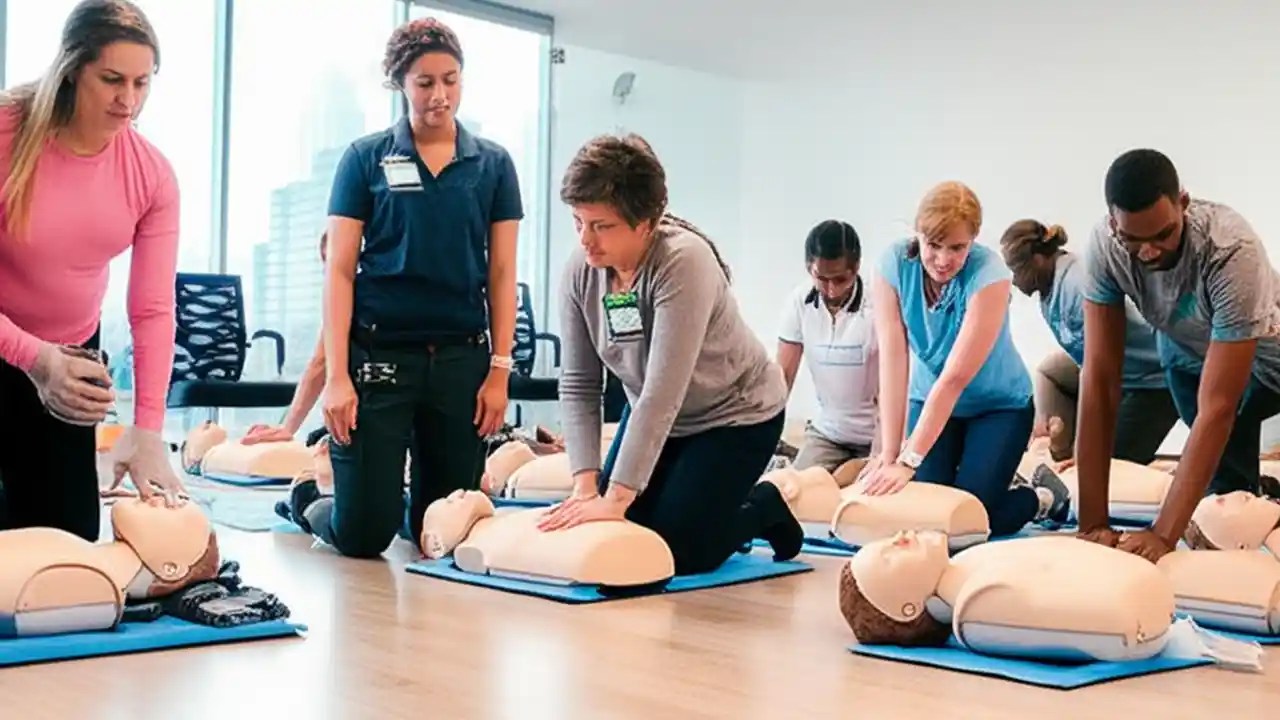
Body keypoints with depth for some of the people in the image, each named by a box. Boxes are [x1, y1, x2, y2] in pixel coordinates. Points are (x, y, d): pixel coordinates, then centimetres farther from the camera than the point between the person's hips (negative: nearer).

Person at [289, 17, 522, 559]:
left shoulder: (493, 164, 7)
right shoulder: (365, 158, 2)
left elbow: (501, 274, 7)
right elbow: (339, 271, -2)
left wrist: (499, 369, 0)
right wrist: (336, 374, -9)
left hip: (462, 356, 2)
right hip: (380, 353, -2)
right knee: (363, 534, -1)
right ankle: (306, 501, 31)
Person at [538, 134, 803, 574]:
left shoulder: (684, 261, -32)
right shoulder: (580, 271, -15)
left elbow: (663, 393, -36)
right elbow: (578, 385, -12)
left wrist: (616, 498, -37)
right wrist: (585, 486, -22)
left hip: (736, 415, -6)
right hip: (654, 416, 6)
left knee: (677, 550, -13)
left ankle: (768, 507, 17)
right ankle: (728, 503, 25)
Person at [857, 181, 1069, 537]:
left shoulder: (989, 274, -28)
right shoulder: (894, 263, -20)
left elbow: (955, 378, -32)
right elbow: (893, 361, -24)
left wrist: (907, 462, -37)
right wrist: (889, 452, -30)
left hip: (998, 405, -3)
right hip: (929, 399, 3)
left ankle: (1045, 497, 17)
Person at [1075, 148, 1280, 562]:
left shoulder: (1232, 249, -40)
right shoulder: (1104, 245, -31)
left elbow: (1217, 407, -38)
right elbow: (1100, 380, -29)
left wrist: (1164, 533, -42)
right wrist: (1093, 521, -32)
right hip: (1187, 354, 2)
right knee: (1228, 490, 0)